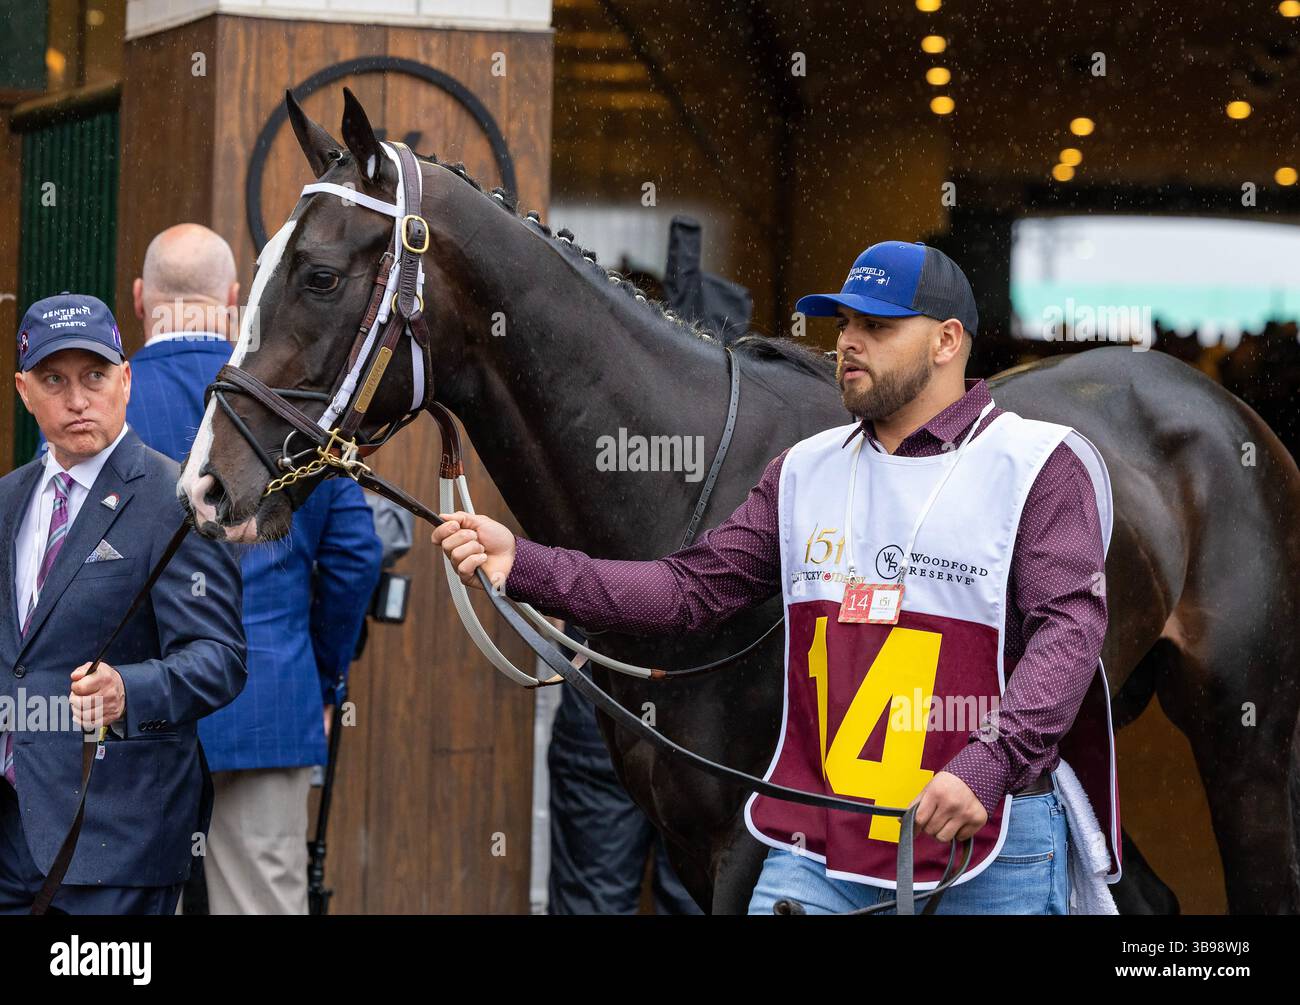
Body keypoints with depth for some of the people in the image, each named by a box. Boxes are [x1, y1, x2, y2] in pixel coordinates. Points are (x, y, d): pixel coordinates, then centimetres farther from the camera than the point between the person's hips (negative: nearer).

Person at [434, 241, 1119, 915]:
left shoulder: (1043, 469, -4)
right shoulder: (805, 471, 13)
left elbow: (1068, 630, -15)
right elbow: (691, 589, 8)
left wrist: (988, 766, -30)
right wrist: (522, 566, -4)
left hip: (990, 850, -4)